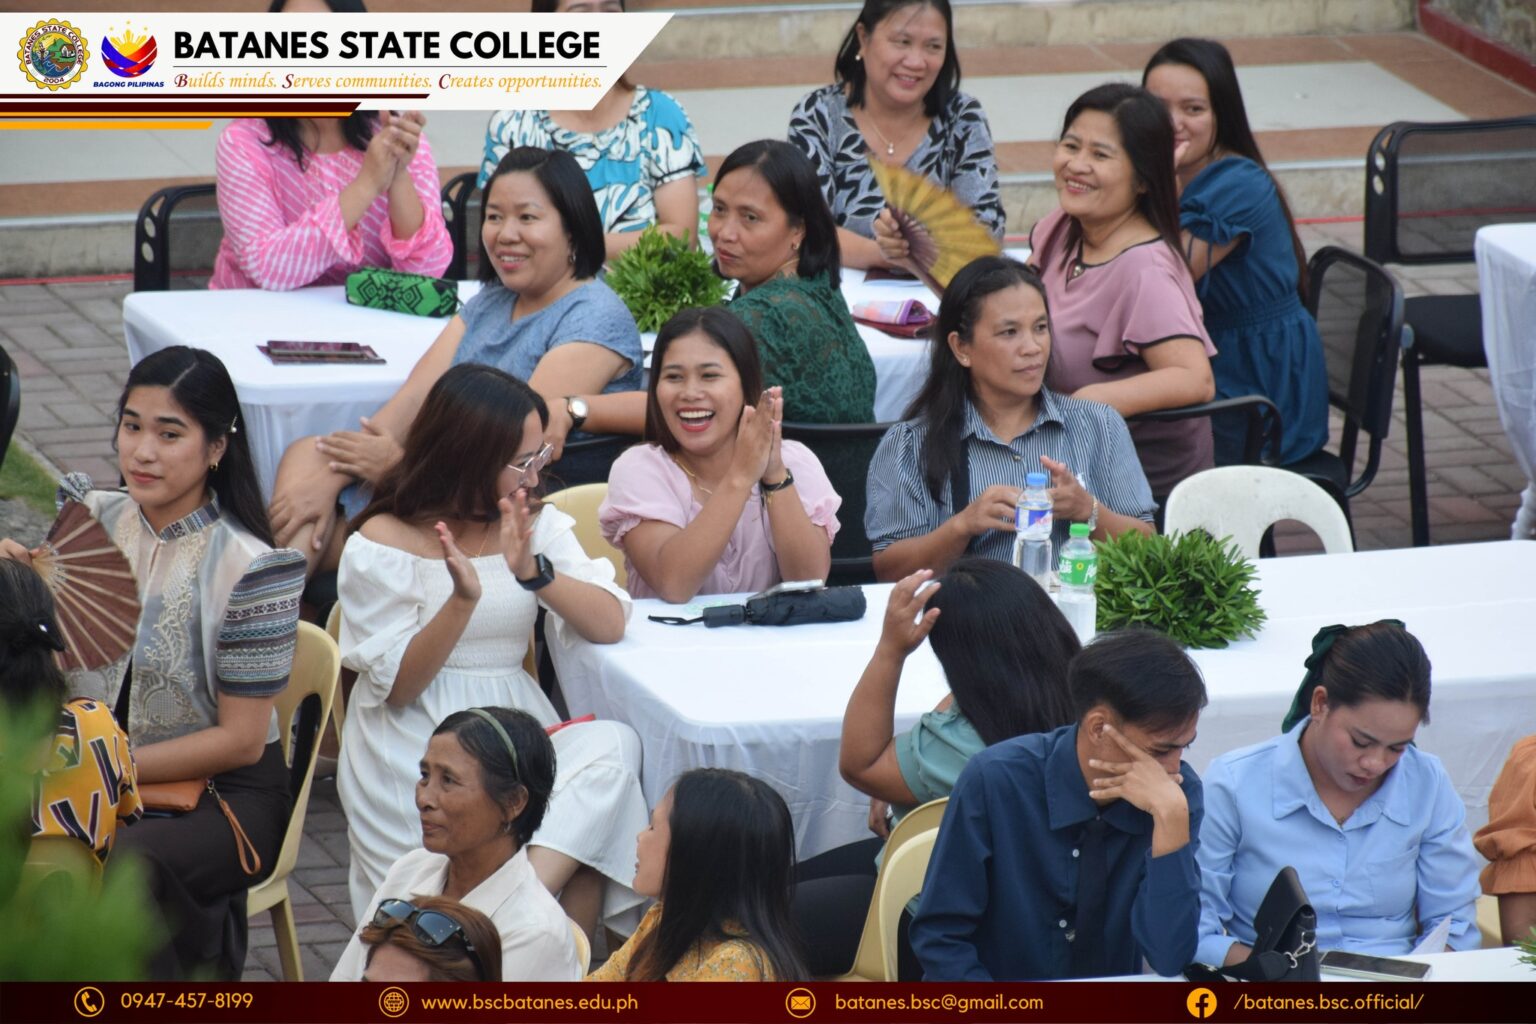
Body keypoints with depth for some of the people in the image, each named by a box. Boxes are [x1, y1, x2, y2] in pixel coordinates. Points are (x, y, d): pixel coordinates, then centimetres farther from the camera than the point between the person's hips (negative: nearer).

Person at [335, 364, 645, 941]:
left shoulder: (539, 525, 11)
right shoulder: (383, 543, -2)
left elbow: (609, 625, -1)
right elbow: (396, 687, -7)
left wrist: (534, 572, -18)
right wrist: (463, 599, -21)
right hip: (413, 742, -4)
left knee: (611, 747, -31)